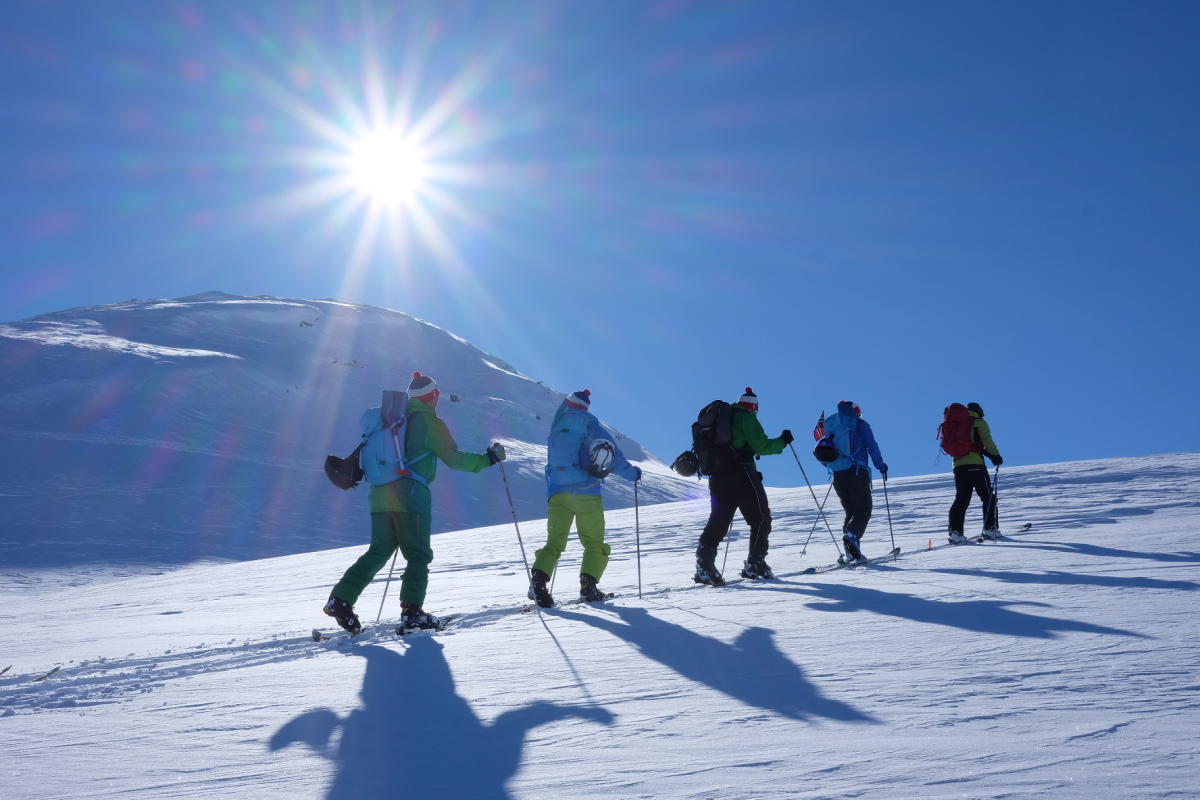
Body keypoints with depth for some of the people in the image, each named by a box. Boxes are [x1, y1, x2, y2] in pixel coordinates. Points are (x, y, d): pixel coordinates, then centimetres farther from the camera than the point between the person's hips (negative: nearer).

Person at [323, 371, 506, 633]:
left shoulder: (391, 419, 17)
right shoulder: (428, 421, -4)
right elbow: (454, 458, -8)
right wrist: (487, 459, 1)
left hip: (379, 495, 7)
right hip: (410, 494, -6)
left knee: (379, 552, 10)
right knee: (419, 555, 2)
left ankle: (341, 599, 0)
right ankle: (411, 611, -5)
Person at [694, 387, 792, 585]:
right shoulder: (747, 418, -3)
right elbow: (761, 446, -10)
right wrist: (782, 441, 4)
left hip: (717, 475, 7)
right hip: (741, 474, -7)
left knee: (718, 519, 6)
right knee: (760, 518, 6)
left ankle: (704, 565, -10)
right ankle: (755, 565, 3)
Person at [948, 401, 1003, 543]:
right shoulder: (979, 422, 5)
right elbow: (988, 442, -4)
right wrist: (996, 456, 10)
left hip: (958, 465, 5)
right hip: (975, 464, -5)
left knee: (961, 499, 5)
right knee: (988, 497, 6)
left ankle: (955, 531, -7)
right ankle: (990, 529, 1)